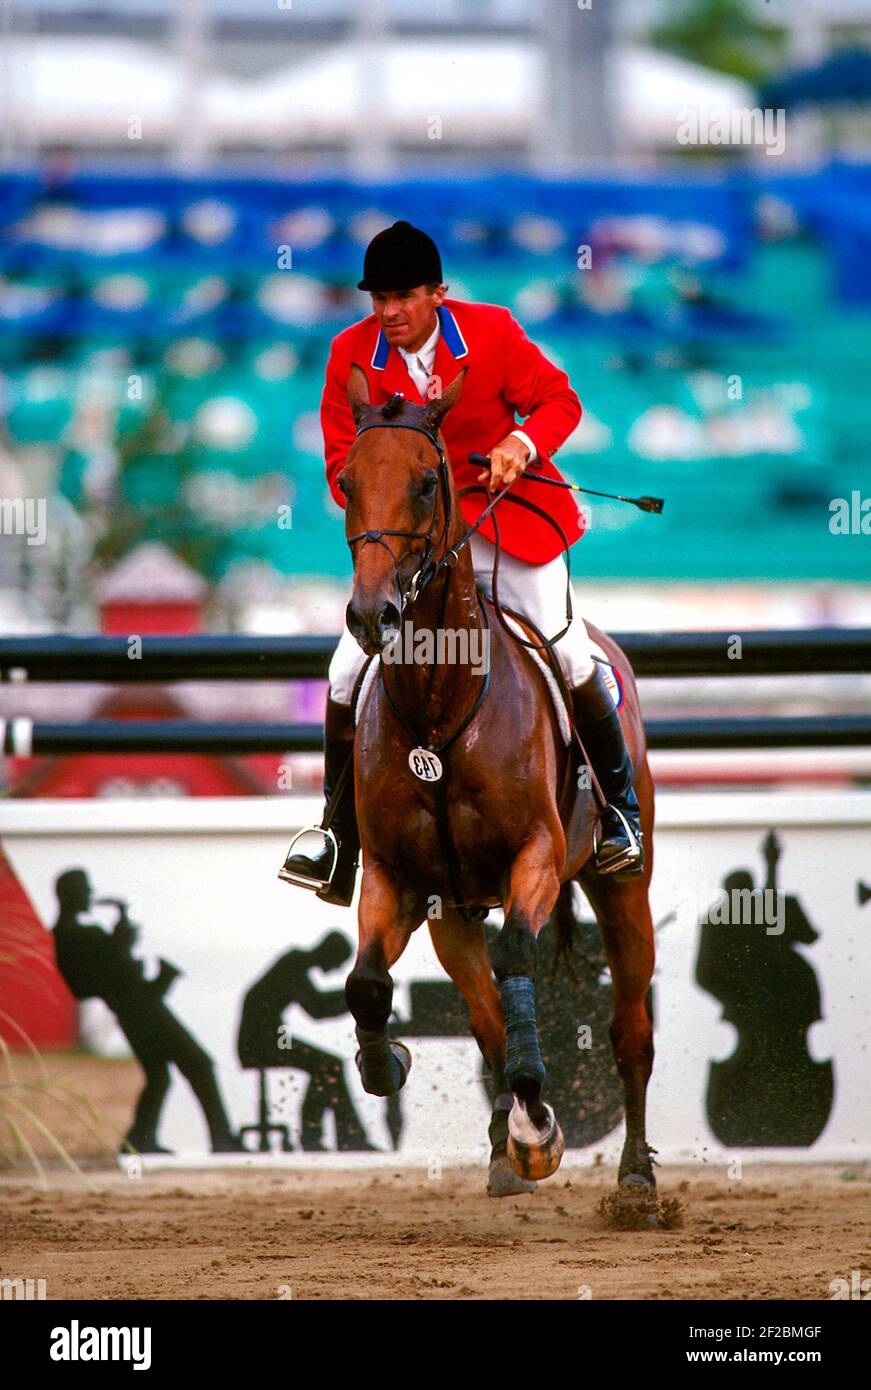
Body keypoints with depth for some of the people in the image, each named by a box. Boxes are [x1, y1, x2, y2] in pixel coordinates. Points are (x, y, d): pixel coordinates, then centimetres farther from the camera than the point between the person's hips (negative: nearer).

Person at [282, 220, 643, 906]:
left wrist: (523, 442, -23)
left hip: (506, 519, -2)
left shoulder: (491, 332, -9)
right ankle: (342, 845, 5)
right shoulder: (352, 353, -5)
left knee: (568, 655, -12)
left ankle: (620, 810, 9)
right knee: (350, 672, -9)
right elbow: (342, 457, 2)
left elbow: (559, 400, -2)